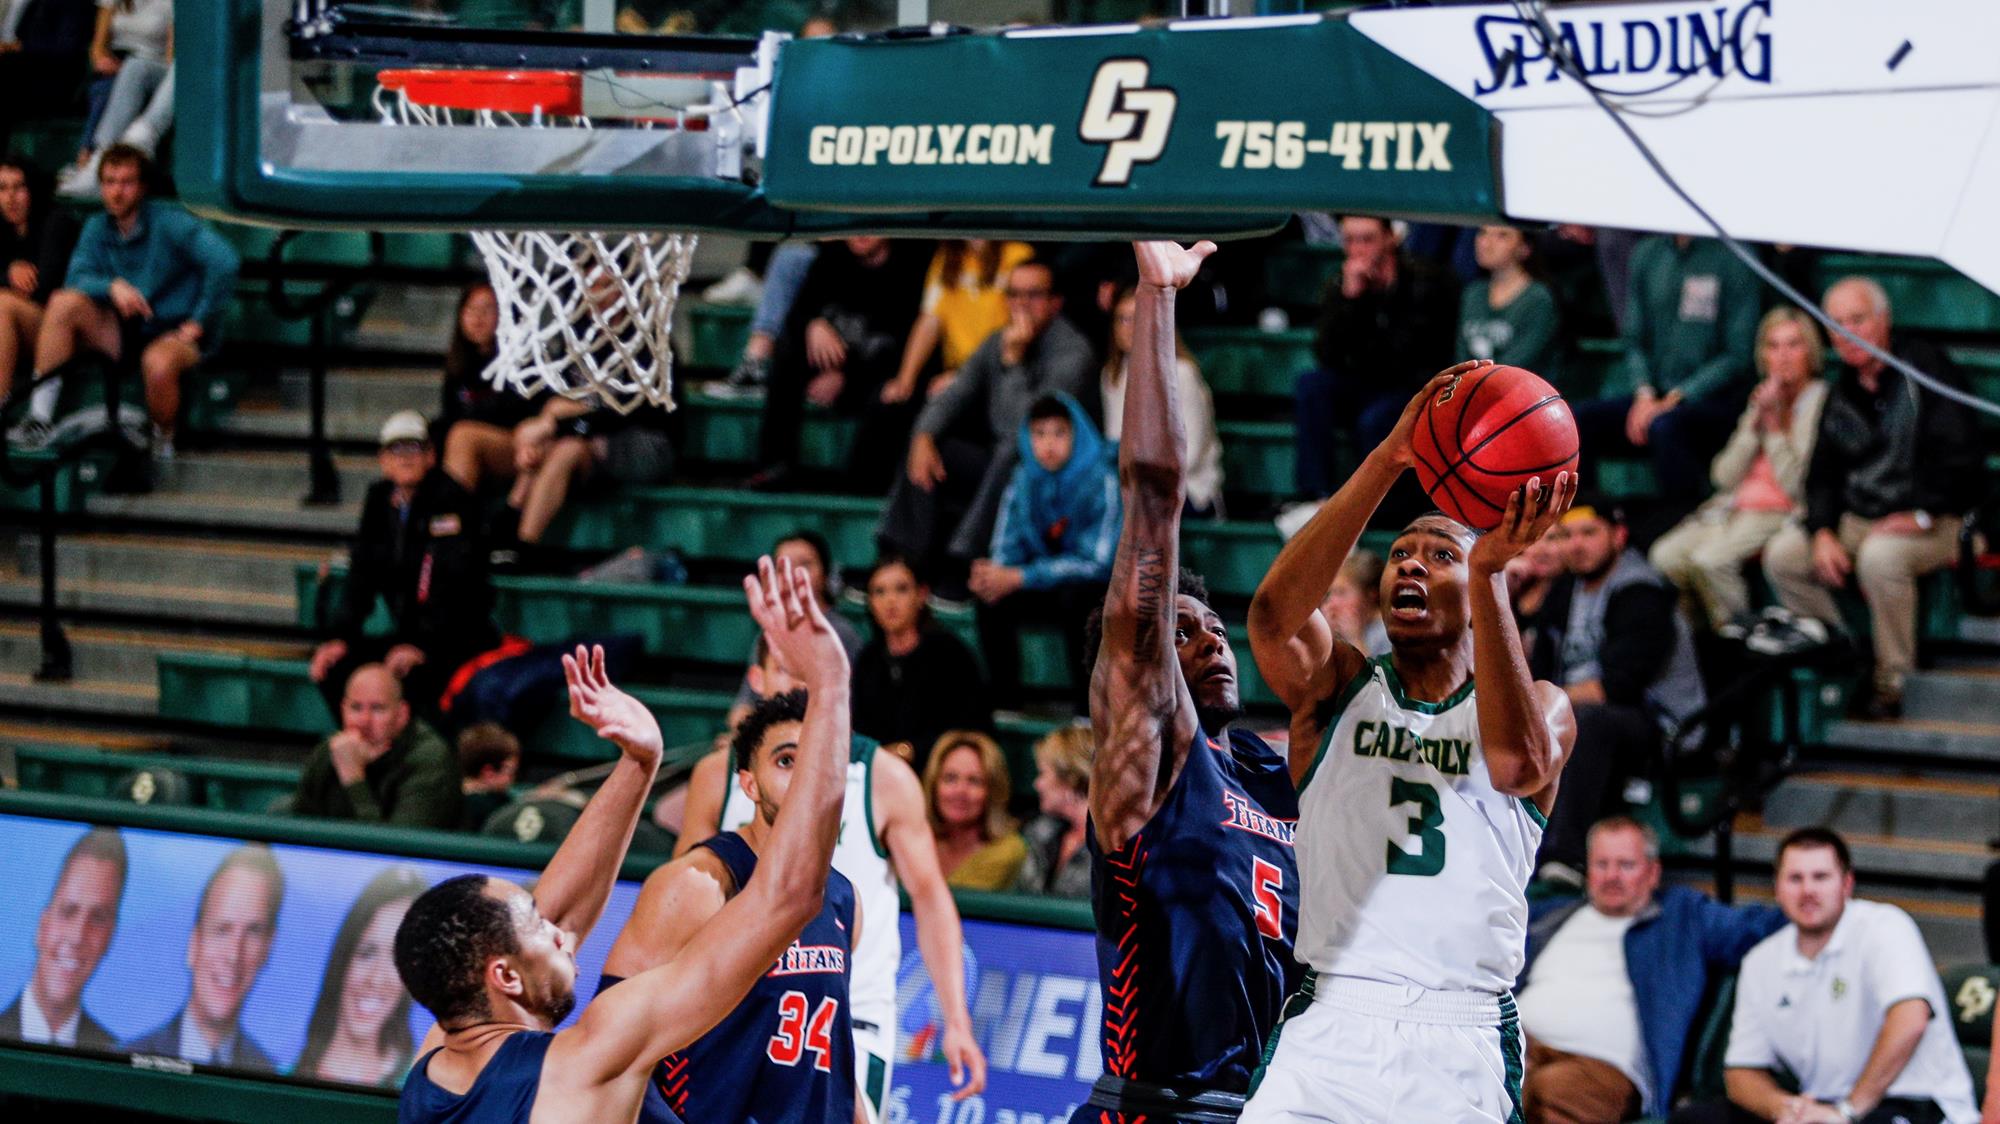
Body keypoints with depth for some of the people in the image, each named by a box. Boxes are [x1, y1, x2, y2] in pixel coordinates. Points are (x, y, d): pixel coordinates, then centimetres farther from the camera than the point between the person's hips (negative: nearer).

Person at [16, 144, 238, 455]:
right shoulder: (97, 229, 9)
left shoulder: (169, 223, -9)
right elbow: (77, 279, -5)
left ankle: (163, 441, -10)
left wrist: (199, 321, -18)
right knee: (65, 302, -22)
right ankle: (39, 414, -24)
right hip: (121, 333, 5)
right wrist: (112, 287, -26)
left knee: (158, 361, -41)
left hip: (173, 332, -5)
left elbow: (223, 261, -21)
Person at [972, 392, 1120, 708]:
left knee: (1074, 597, -36)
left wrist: (1019, 578, -28)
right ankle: (1005, 703, -9)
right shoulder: (1024, 479, -1)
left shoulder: (1102, 480, -18)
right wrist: (993, 575, -25)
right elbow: (1006, 548, 1)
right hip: (1053, 588, 5)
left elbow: (1097, 562, -23)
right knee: (991, 601, -20)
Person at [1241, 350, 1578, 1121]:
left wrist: (1489, 572, -21)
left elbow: (1518, 760, -14)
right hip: (1330, 1025, 0)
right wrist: (1386, 463, -19)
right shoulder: (1336, 687, 13)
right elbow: (1274, 612, -9)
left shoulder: (1542, 708, 11)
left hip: (1464, 1044, 0)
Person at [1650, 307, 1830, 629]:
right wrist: (1754, 424, -2)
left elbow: (1797, 485, -10)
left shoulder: (1822, 403, -3)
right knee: (1666, 556, -18)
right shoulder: (1765, 398, 18)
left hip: (1784, 515, -7)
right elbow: (1724, 476, 10)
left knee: (1709, 560, -30)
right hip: (1736, 507, 7)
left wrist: (1774, 425, -9)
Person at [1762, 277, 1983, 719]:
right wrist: (1822, 532, -3)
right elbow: (1823, 473, 16)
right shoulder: (1841, 394, 13)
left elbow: (1957, 455, -15)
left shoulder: (1925, 367, -9)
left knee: (1880, 557, -38)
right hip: (1858, 521, 7)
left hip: (1934, 522, -7)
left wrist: (1920, 516, -22)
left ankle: (1893, 682, -23)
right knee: (1782, 555, -11)